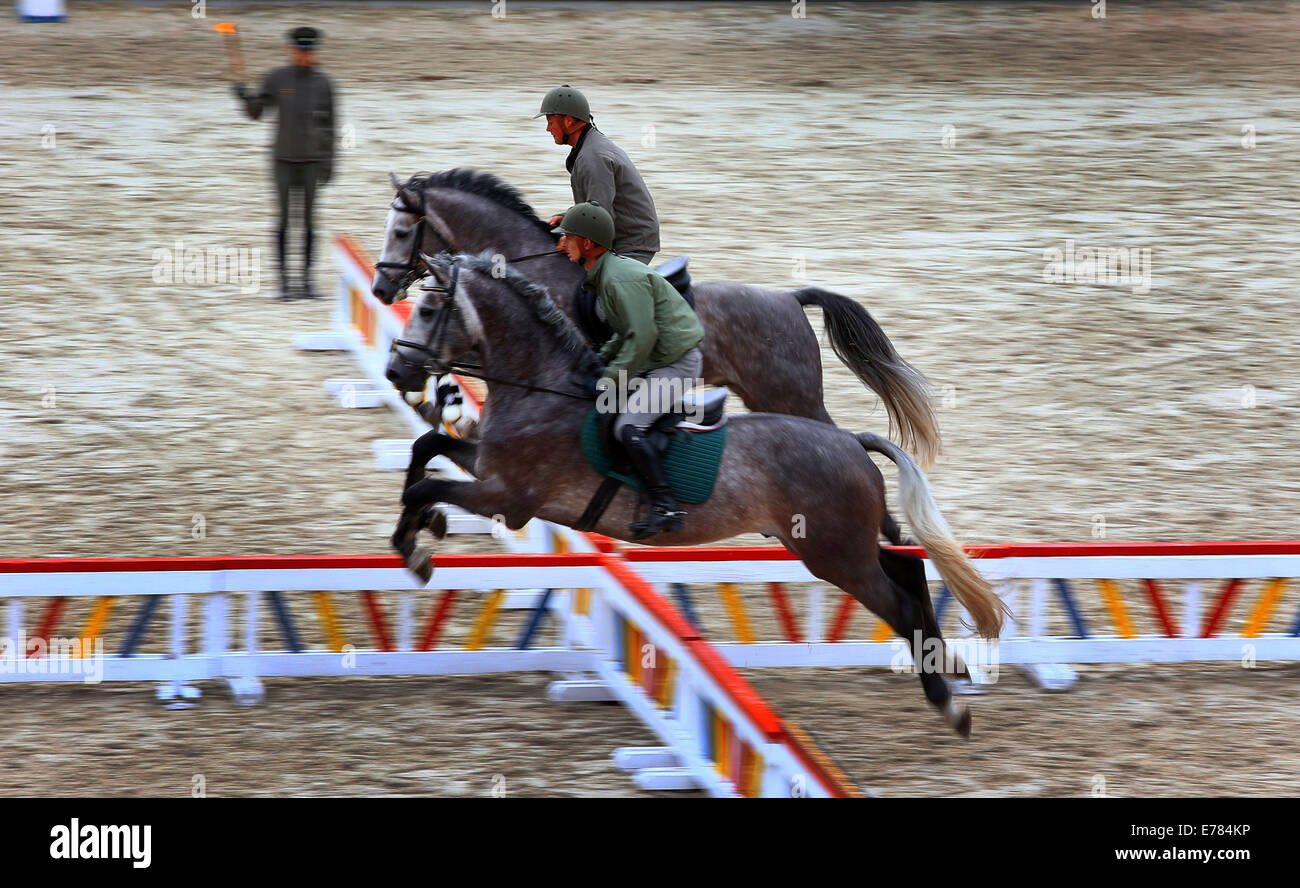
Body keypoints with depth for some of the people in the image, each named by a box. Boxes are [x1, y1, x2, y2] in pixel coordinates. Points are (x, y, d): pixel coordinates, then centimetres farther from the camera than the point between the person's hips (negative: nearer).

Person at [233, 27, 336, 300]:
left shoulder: (323, 83, 2)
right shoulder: (276, 78, -1)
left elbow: (328, 124, 7)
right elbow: (256, 112, 3)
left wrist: (329, 161, 4)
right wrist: (245, 97, -18)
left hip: (311, 159, 1)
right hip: (284, 157, -1)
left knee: (308, 219, 2)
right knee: (284, 219, -1)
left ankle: (307, 280, 7)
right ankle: (283, 280, 3)